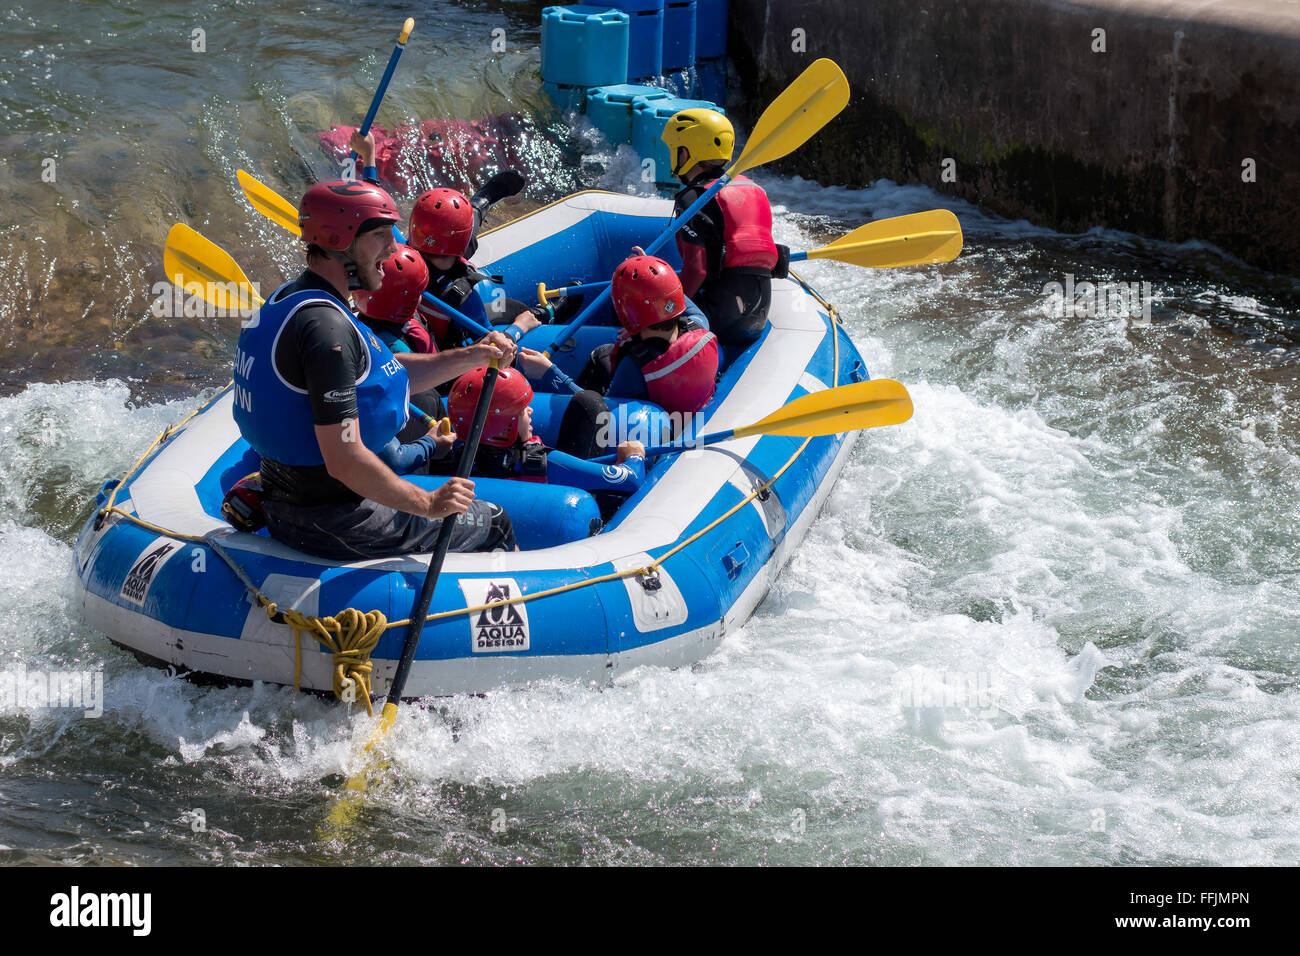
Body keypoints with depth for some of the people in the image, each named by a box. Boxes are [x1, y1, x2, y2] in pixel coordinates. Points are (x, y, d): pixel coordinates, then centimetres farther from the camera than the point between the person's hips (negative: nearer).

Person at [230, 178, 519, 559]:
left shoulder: (288, 297, 8)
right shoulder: (326, 326, -25)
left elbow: (392, 373, 16)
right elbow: (344, 460, -28)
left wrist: (471, 356, 4)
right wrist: (429, 504, -17)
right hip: (336, 525, -10)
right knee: (494, 523, 9)